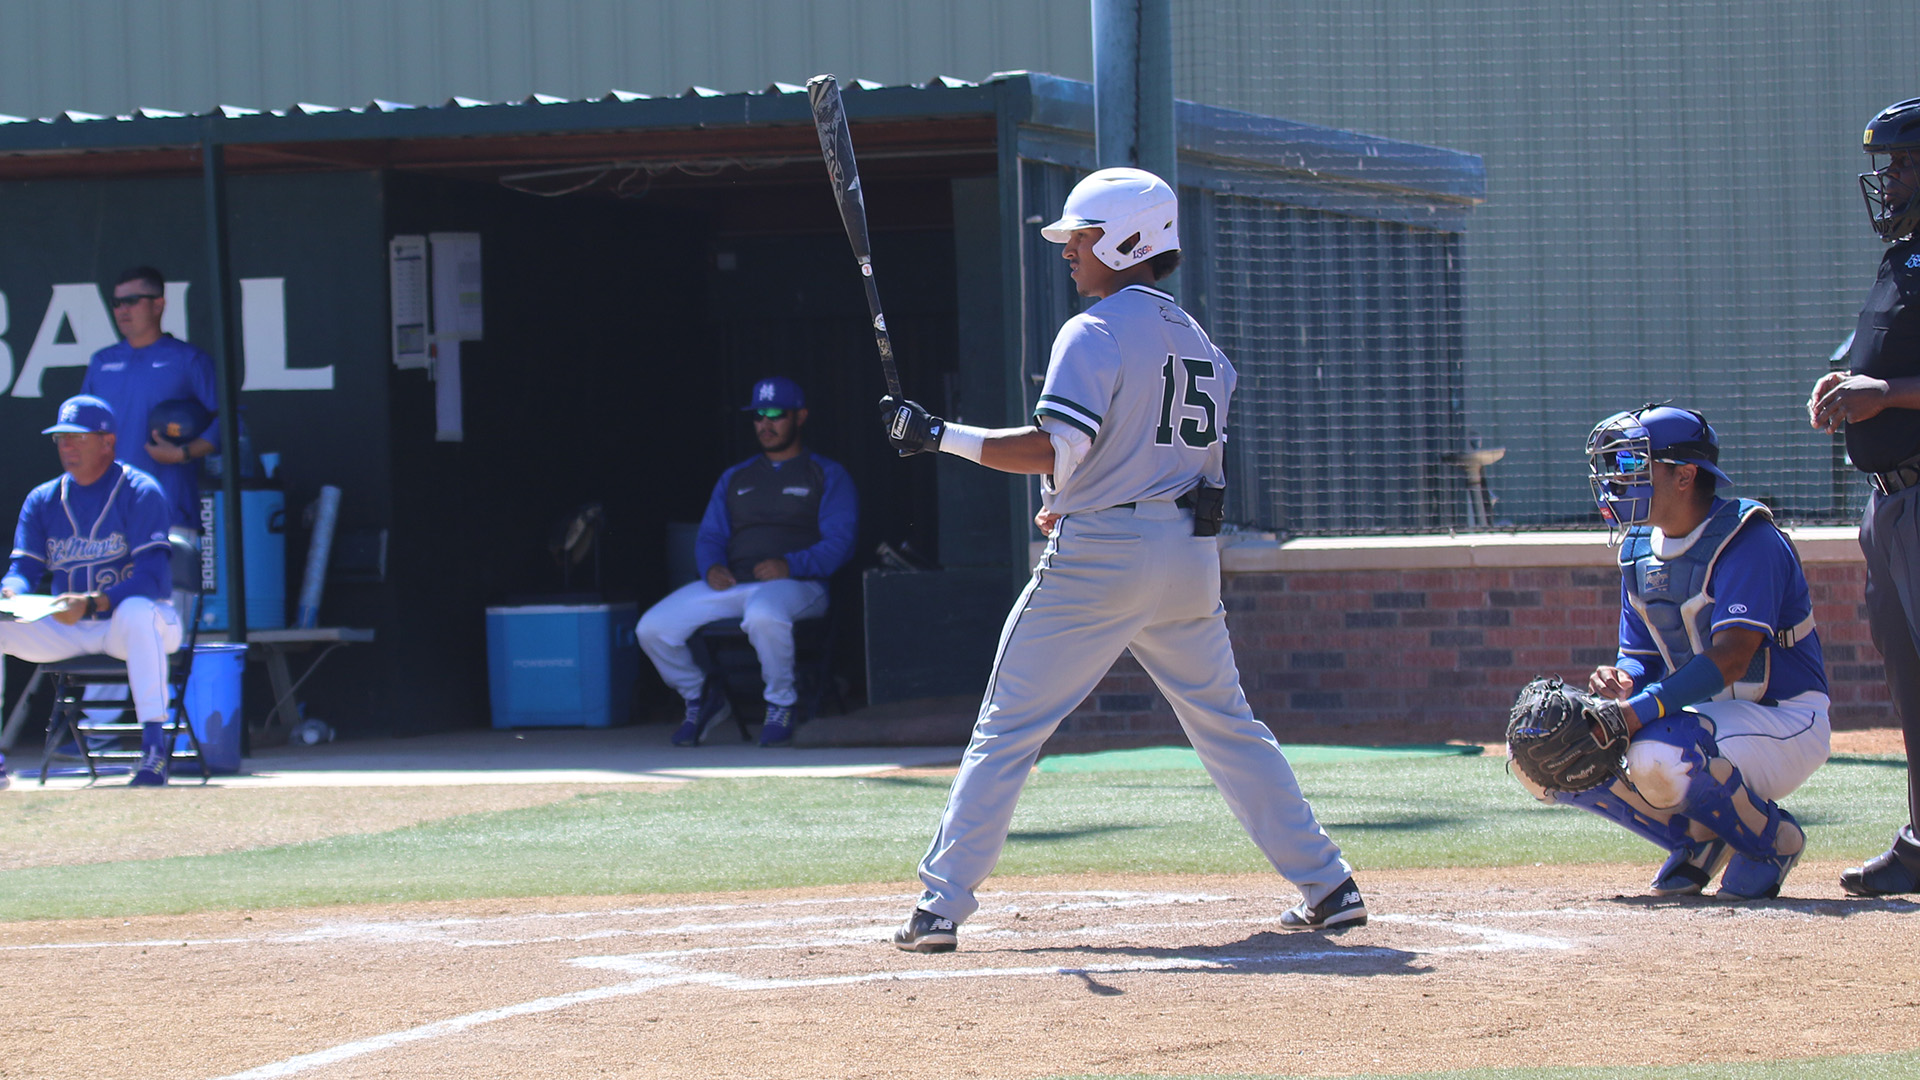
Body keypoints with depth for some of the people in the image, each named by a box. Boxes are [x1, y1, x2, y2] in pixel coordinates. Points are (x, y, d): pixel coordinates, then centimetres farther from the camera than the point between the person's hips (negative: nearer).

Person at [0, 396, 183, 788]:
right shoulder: (43, 500, 10)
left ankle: (154, 742, -40)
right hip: (65, 635, 5)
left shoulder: (140, 492, -8)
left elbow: (152, 575, -19)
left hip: (123, 624, -5)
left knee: (137, 611, -40)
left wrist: (92, 604, -34)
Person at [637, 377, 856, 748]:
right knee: (652, 628, -14)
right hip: (731, 583, 5)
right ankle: (699, 698, 12)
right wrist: (712, 568, -4)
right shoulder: (735, 478, 27)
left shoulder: (828, 476, 11)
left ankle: (781, 707, -18)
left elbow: (838, 543, -2)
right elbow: (709, 536, 21)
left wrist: (790, 565, -19)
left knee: (763, 613, -43)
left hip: (796, 586, -5)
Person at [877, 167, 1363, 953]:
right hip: (1190, 556, 7)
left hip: (1098, 561, -7)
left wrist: (939, 437, -14)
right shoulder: (1199, 343, 15)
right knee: (1226, 725, 16)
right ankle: (1327, 887, 12)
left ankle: (942, 906, -5)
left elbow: (1052, 451, -19)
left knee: (1006, 731, -2)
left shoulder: (1095, 334, -10)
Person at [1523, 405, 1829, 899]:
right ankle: (1697, 837, 5)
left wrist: (1638, 711, -39)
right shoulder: (1640, 549, 8)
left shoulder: (1747, 539, -19)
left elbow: (1731, 658, -29)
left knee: (1660, 758, -38)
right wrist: (1619, 681, -15)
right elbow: (1641, 657, 12)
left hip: (1784, 724, -8)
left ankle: (1769, 838, -8)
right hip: (1696, 714, 8)